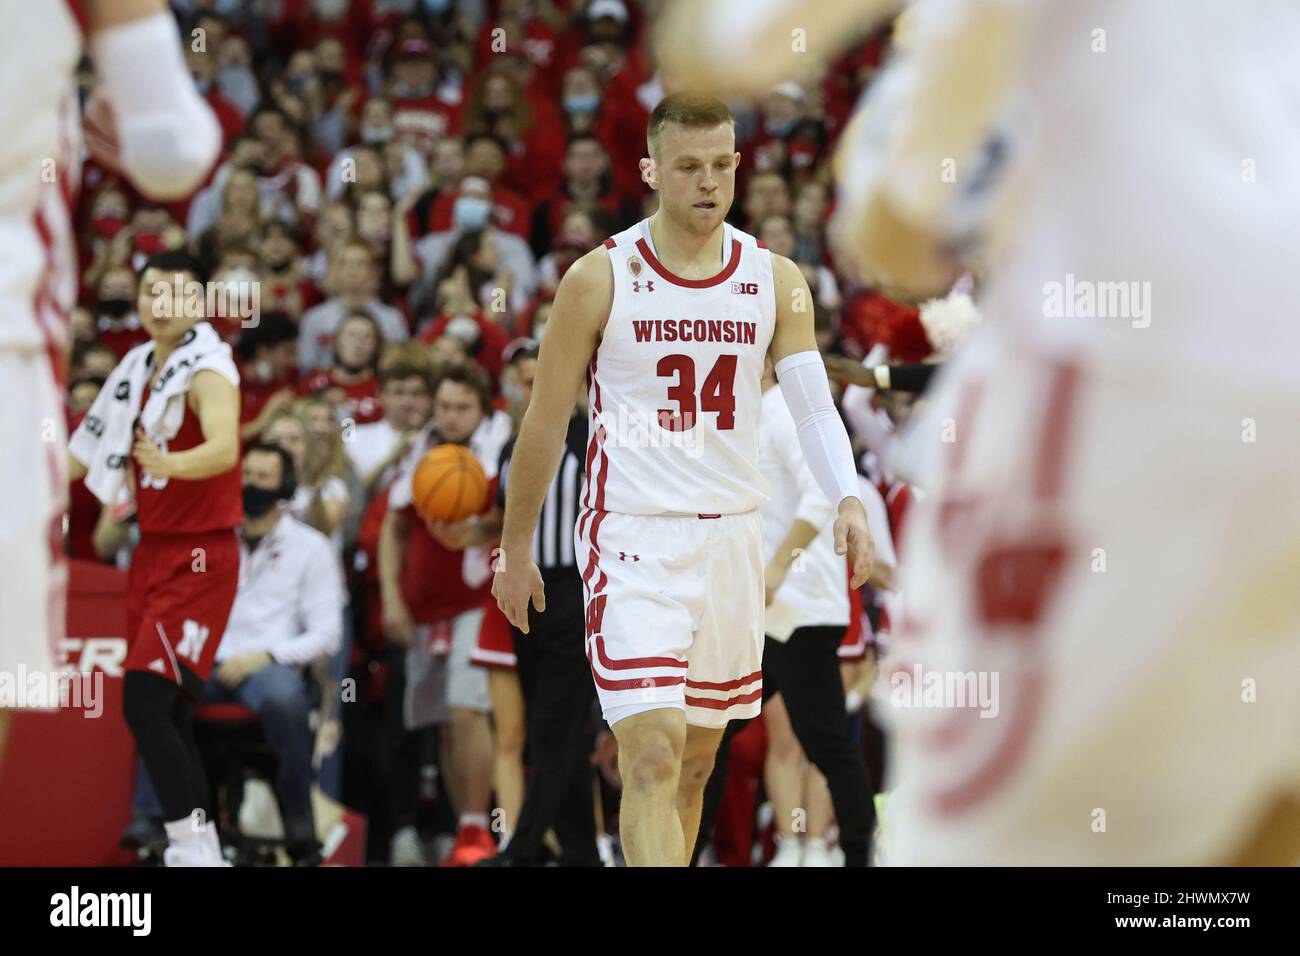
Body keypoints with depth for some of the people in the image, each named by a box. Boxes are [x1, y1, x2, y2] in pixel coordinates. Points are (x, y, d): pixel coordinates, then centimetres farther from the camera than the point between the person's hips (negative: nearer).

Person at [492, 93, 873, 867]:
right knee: (652, 756, -16)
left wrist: (848, 500, -23)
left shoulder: (775, 280, 3)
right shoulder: (601, 278, -6)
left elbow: (813, 401, -5)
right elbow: (546, 424, 2)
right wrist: (515, 549, 7)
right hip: (634, 539, -4)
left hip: (732, 535, 4)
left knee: (697, 760, 14)